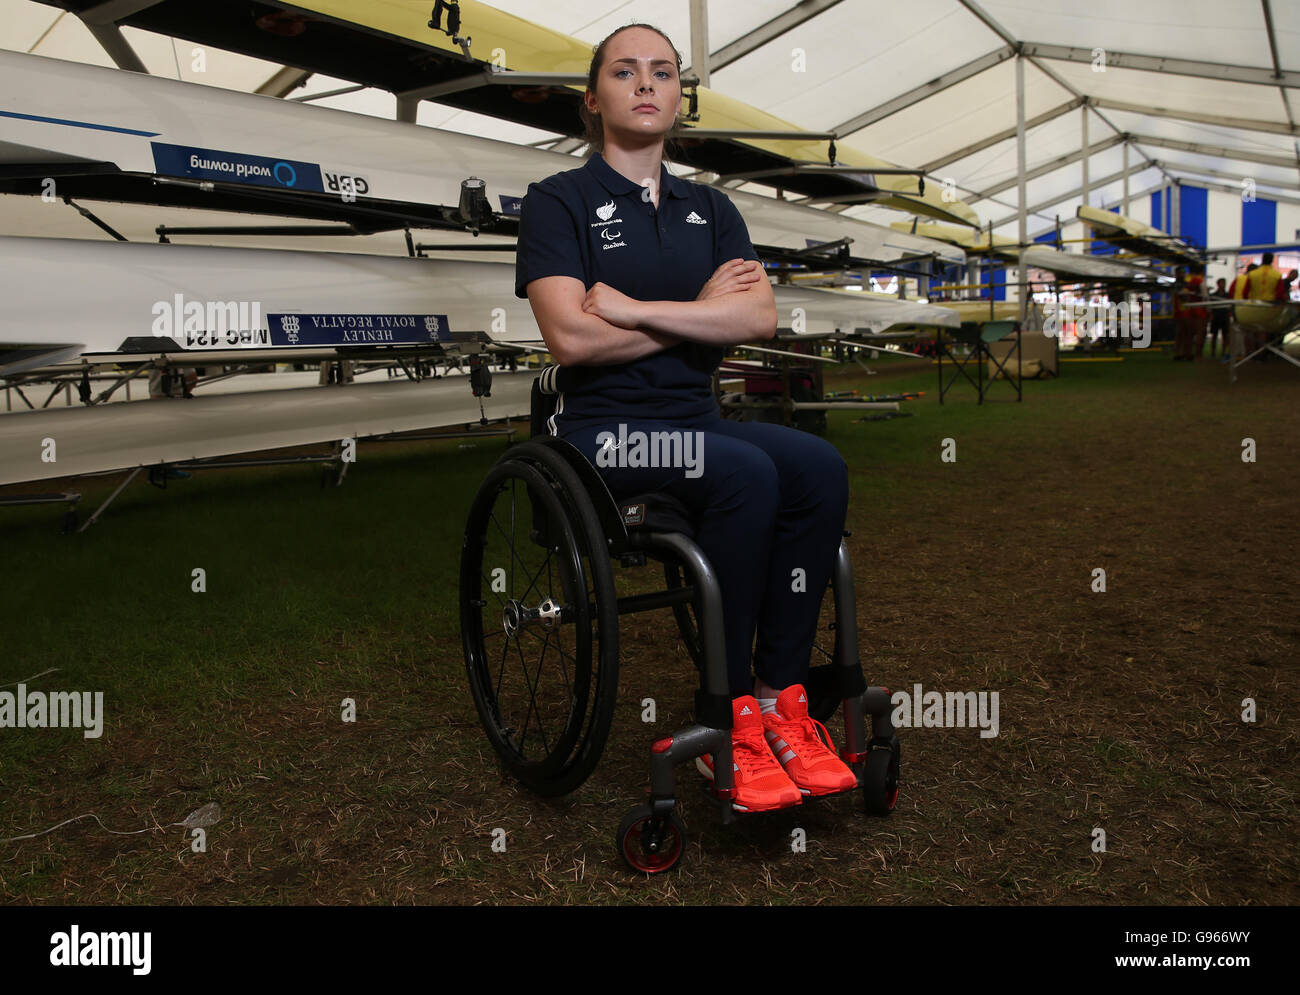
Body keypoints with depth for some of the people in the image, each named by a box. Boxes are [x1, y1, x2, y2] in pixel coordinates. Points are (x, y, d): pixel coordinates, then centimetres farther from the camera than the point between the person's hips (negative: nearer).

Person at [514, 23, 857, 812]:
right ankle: (726, 721, -20)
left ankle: (782, 701, -18)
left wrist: (635, 309, -11)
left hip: (696, 418, 5)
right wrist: (701, 312, -5)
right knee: (747, 475, -32)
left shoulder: (711, 208, 16)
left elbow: (760, 316, -2)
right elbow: (571, 336, -14)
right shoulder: (560, 200, 2)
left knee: (821, 467, -24)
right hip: (602, 427, -5)